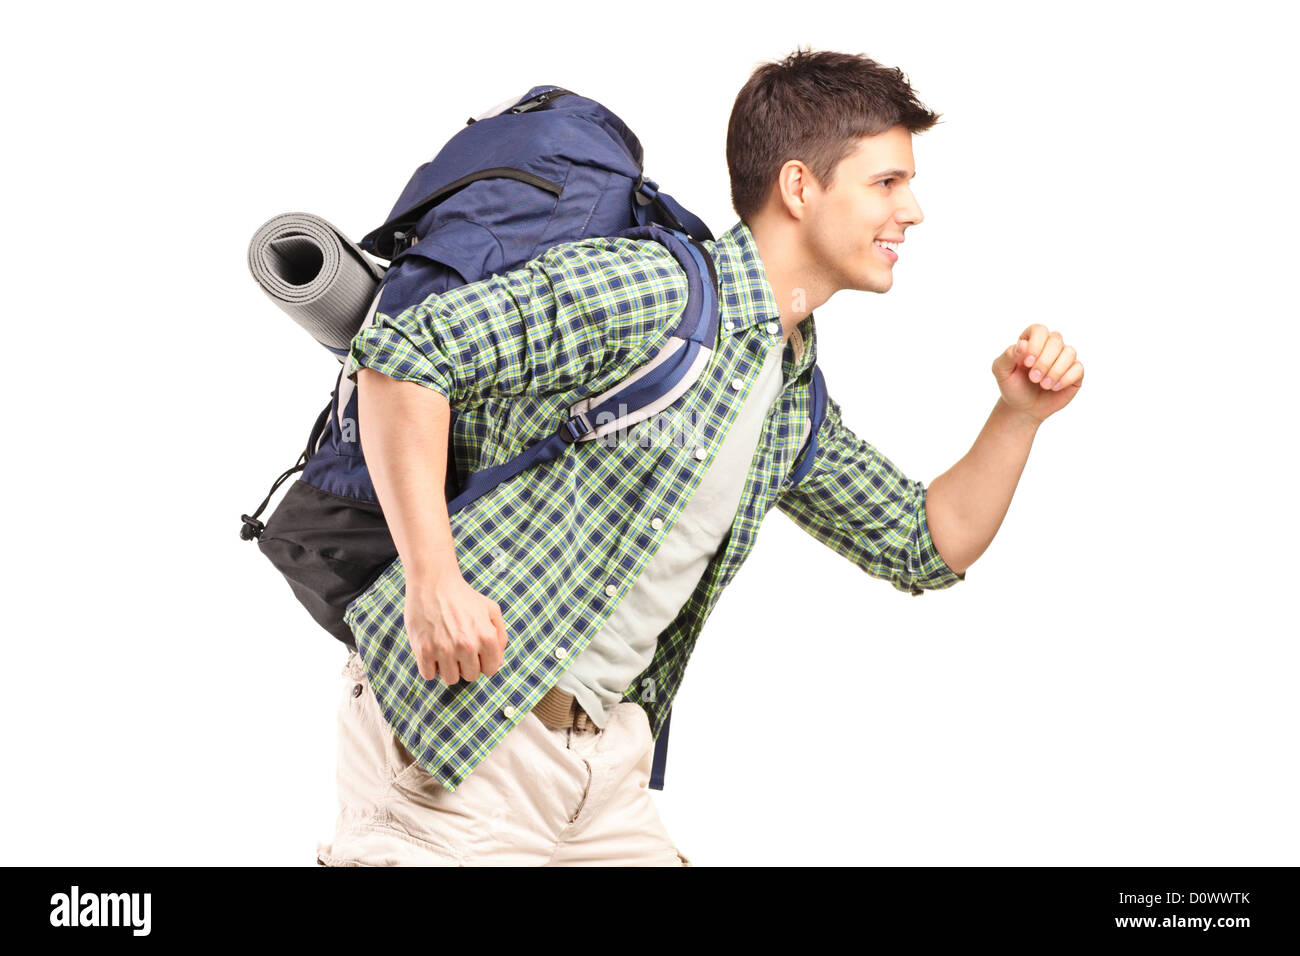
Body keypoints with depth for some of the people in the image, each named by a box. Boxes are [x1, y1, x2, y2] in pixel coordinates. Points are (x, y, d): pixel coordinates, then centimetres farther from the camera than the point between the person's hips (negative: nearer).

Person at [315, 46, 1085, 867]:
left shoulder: (796, 400, 12)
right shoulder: (647, 291, -16)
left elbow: (928, 547, 22)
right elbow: (404, 350, -21)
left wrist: (1019, 415, 7)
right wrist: (432, 581, -25)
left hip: (606, 754, 8)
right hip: (455, 729, -8)